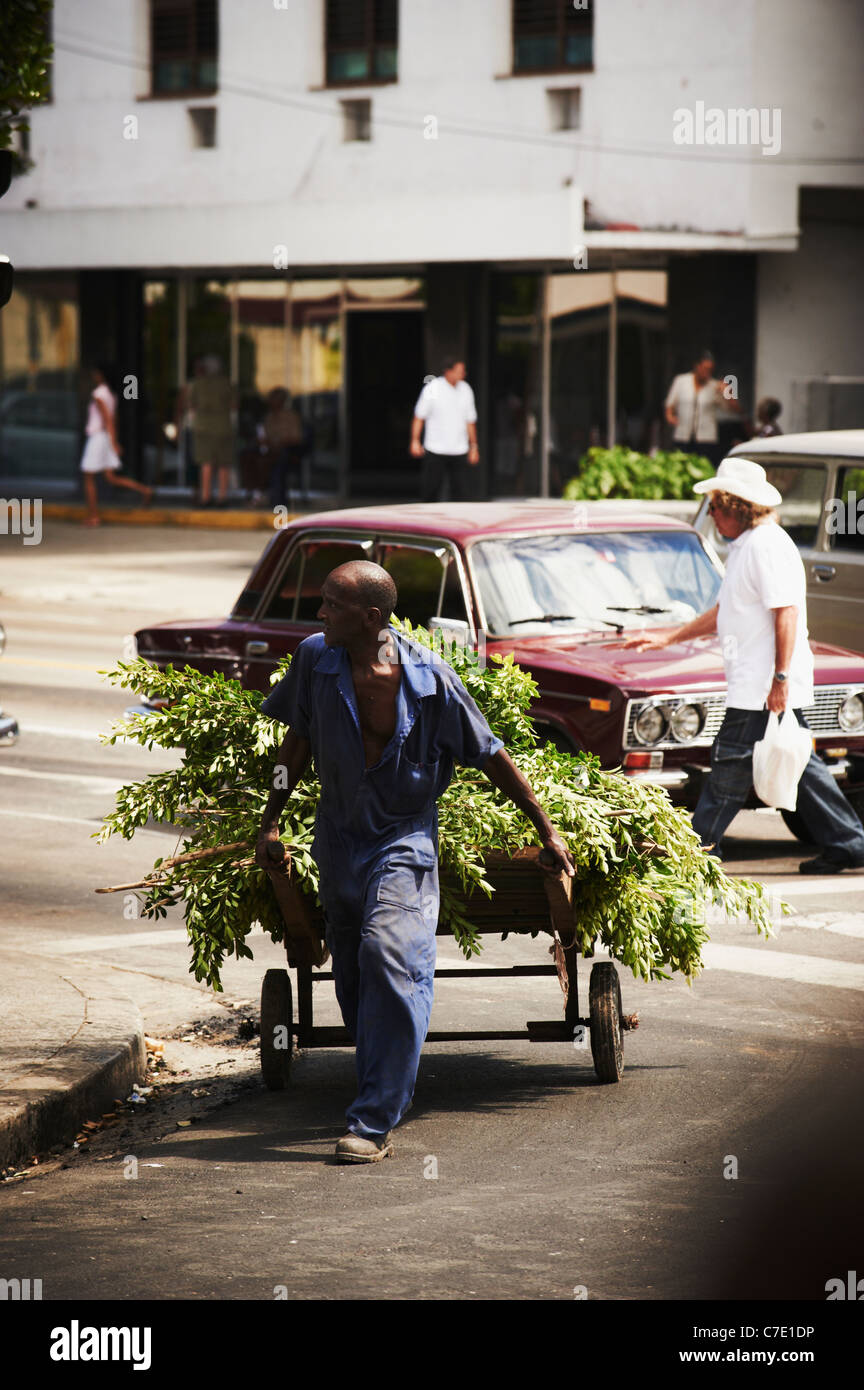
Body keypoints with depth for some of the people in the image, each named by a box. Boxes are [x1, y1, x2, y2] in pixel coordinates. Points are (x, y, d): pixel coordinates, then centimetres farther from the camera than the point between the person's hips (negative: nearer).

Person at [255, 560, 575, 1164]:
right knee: (353, 977, 12)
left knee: (389, 958, -20)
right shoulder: (316, 659, -7)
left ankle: (375, 1123, -19)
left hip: (405, 836, -4)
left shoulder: (428, 677, -16)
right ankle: (386, 1088, 33)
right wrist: (271, 822, 11)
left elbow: (492, 756, -5)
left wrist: (547, 829, 2)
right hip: (338, 835, 5)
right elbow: (298, 741, 10)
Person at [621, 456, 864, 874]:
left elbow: (787, 613, -22)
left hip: (762, 688, -10)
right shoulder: (744, 546, 19)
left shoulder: (767, 546, -15)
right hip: (756, 685, 10)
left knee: (732, 764, -5)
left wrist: (780, 679, -25)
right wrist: (668, 639, 29)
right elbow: (725, 613, 28)